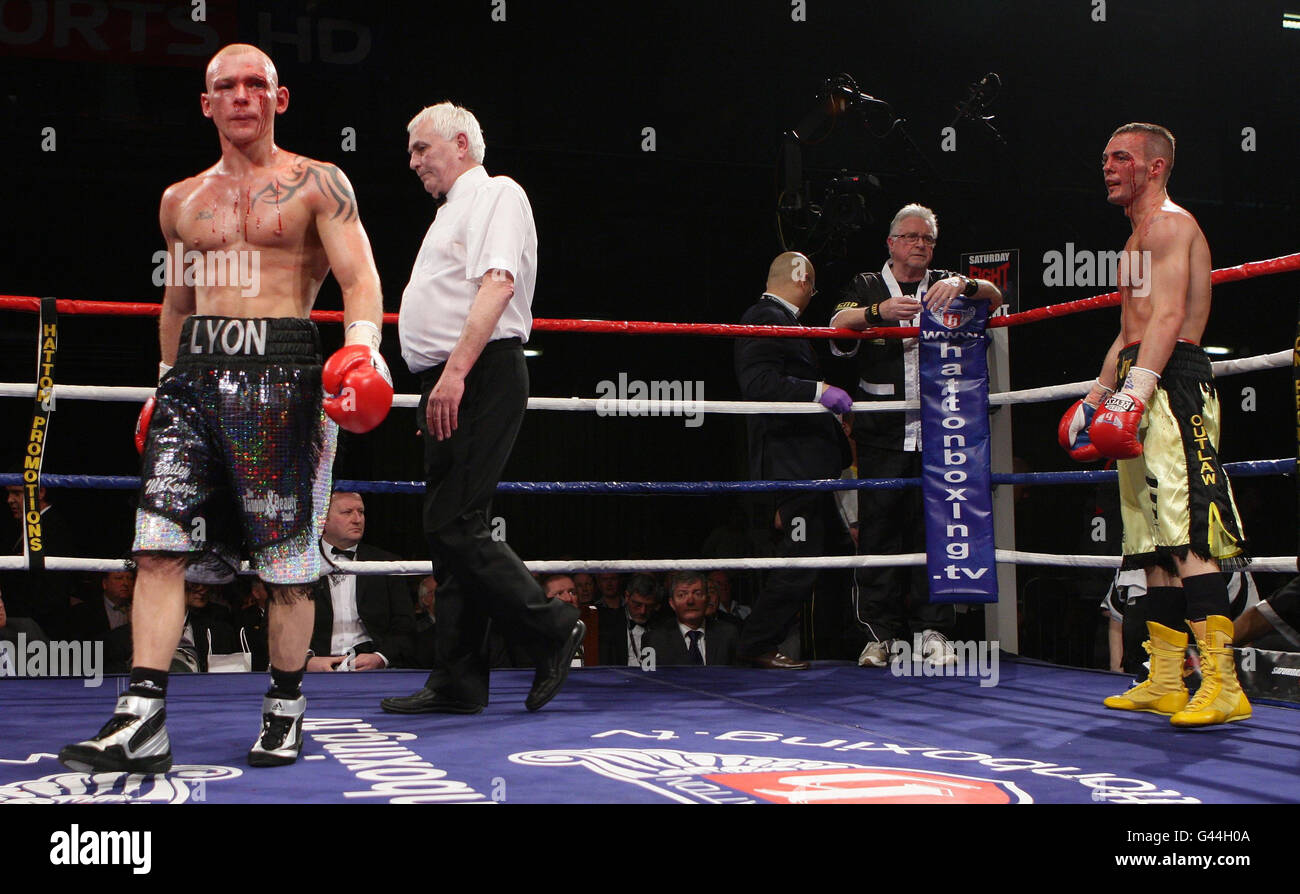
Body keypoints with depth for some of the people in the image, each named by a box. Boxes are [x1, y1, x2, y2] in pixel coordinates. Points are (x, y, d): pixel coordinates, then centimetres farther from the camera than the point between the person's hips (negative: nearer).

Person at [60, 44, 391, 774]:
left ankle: (286, 711, 16)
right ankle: (143, 723, -7)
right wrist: (165, 381, 27)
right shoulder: (181, 201, 19)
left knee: (287, 557, 0)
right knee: (159, 544, -7)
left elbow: (360, 274, -7)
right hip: (195, 374, 5)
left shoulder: (317, 184, 4)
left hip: (279, 372, -4)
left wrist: (363, 348, -24)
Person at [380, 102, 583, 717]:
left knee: (454, 526, -15)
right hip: (448, 387, 10)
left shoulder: (497, 194, -3)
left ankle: (551, 629, -3)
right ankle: (457, 681, 10)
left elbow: (498, 282, -18)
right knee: (448, 531, 7)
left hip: (479, 380, -10)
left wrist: (456, 371, -27)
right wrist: (438, 387, 18)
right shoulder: (453, 211, 27)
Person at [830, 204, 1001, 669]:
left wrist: (962, 285, -22)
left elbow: (993, 298, 0)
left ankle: (935, 632, 3)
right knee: (879, 529, -2)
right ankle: (880, 633, 4)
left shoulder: (946, 286, 16)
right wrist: (879, 311, -26)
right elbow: (838, 324, -6)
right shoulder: (867, 287, 12)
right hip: (882, 433, -1)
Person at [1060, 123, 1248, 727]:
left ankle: (1222, 684, -21)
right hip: (1142, 391, 11)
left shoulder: (1168, 223, -5)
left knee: (1188, 536, -18)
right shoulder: (1140, 236, 27)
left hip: (1170, 384, -11)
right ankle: (1165, 682, 12)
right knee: (1155, 542, 8)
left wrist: (1135, 394, -27)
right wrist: (1096, 396, 27)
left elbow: (1168, 317, -18)